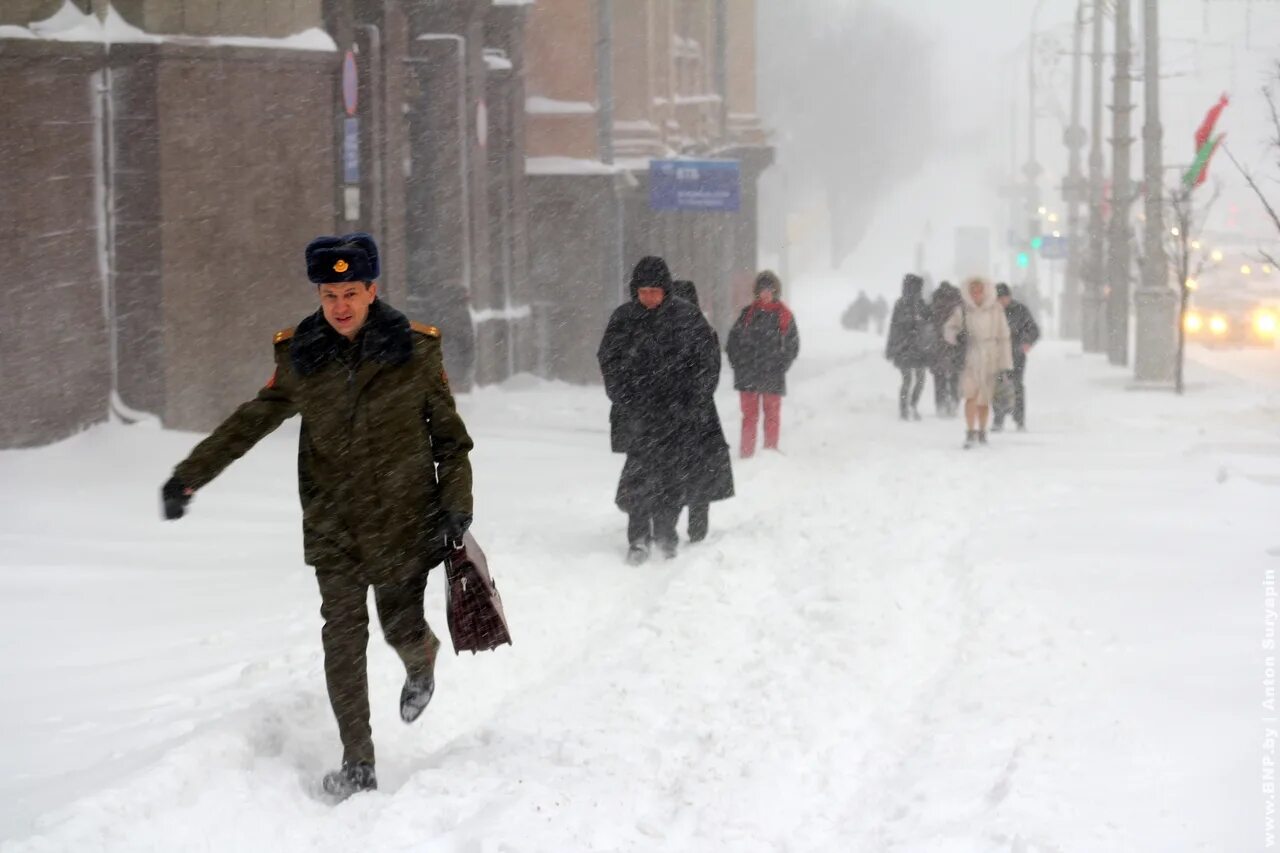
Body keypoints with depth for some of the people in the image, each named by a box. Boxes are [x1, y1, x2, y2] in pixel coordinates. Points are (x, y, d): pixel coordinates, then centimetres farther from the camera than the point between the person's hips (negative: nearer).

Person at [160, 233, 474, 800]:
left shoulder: (415, 351, -5)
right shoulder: (299, 356, -1)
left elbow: (449, 434, 3)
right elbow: (252, 421, 7)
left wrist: (456, 504, -2)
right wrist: (190, 474, 3)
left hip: (404, 520, -1)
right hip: (334, 526, 1)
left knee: (402, 628, 5)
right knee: (343, 637, -3)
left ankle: (421, 665, 45)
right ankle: (357, 763, 6)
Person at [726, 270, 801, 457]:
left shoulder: (784, 315, 3)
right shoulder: (748, 313, 6)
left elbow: (792, 345, 7)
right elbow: (733, 339, 9)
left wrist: (781, 366, -2)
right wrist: (738, 363, 0)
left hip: (773, 377, -1)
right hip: (748, 375, 1)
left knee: (772, 416, 5)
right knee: (749, 416, 3)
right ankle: (746, 455, 7)